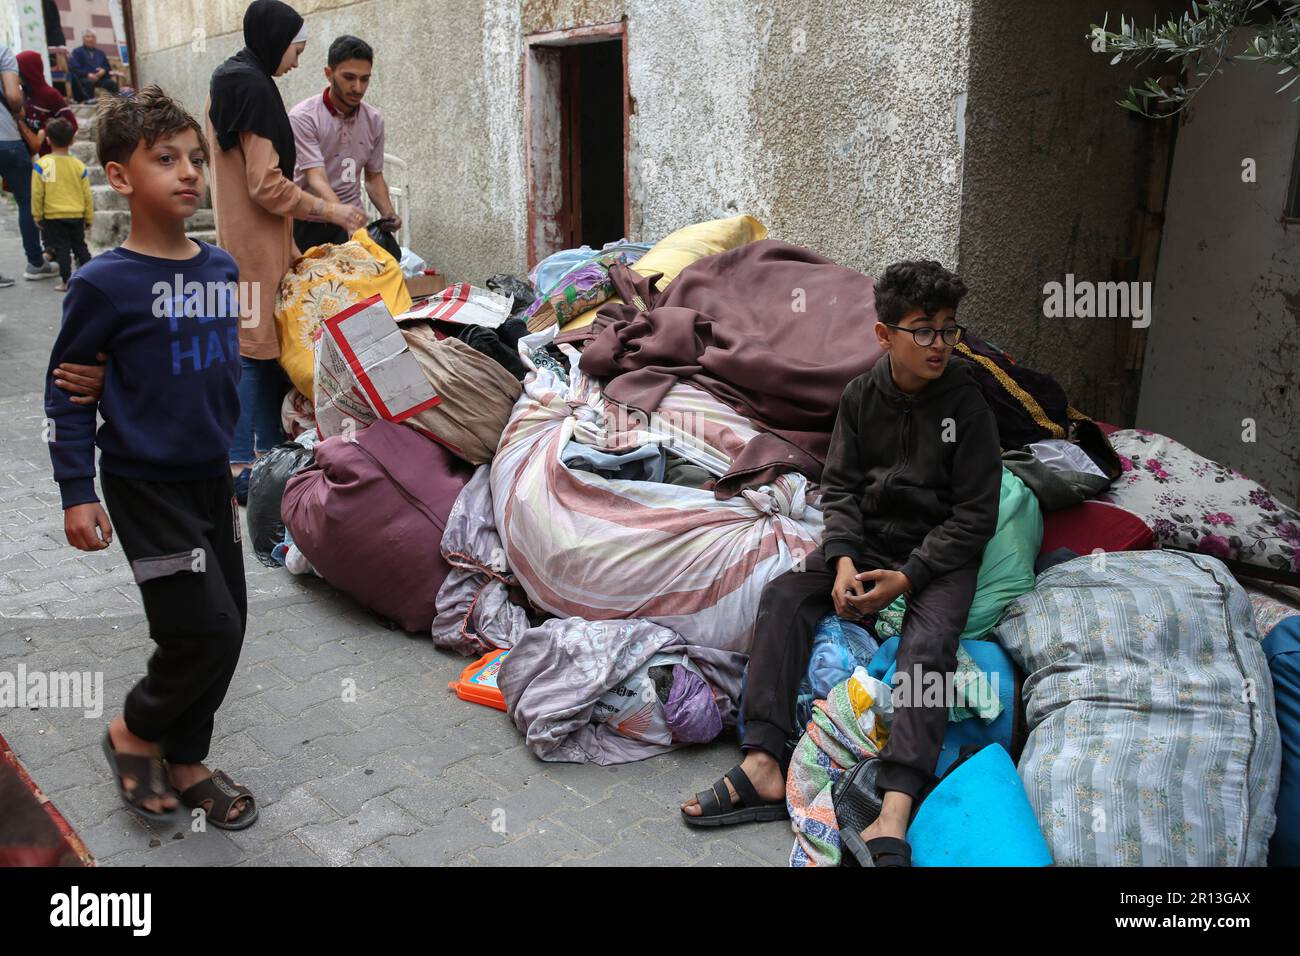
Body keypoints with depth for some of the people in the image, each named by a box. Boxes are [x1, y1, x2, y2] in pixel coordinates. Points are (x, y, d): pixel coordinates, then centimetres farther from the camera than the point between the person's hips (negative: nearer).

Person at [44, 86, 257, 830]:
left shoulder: (223, 269, 3)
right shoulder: (105, 283, -14)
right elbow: (68, 390, -8)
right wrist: (77, 494, -10)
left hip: (211, 481, 6)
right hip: (146, 487, -6)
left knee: (227, 627, 11)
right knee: (205, 631, -8)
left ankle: (187, 762, 31)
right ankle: (134, 731, 22)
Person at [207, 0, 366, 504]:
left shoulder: (231, 81, 17)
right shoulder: (254, 87, -15)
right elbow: (268, 185, -19)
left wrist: (287, 244, 21)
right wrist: (330, 210, -11)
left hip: (244, 237, 10)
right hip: (255, 242, -10)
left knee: (268, 345, 13)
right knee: (254, 348, -7)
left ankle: (270, 449, 21)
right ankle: (240, 467, -3)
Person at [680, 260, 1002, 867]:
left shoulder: (968, 406, -8)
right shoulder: (861, 396, 2)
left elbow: (975, 516, -9)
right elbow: (839, 486, 3)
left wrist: (906, 578, -19)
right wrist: (842, 560, -15)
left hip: (940, 554, -3)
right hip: (866, 540, 4)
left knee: (929, 643, -32)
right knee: (782, 595, -20)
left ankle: (892, 822, -41)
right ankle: (764, 766, -25)